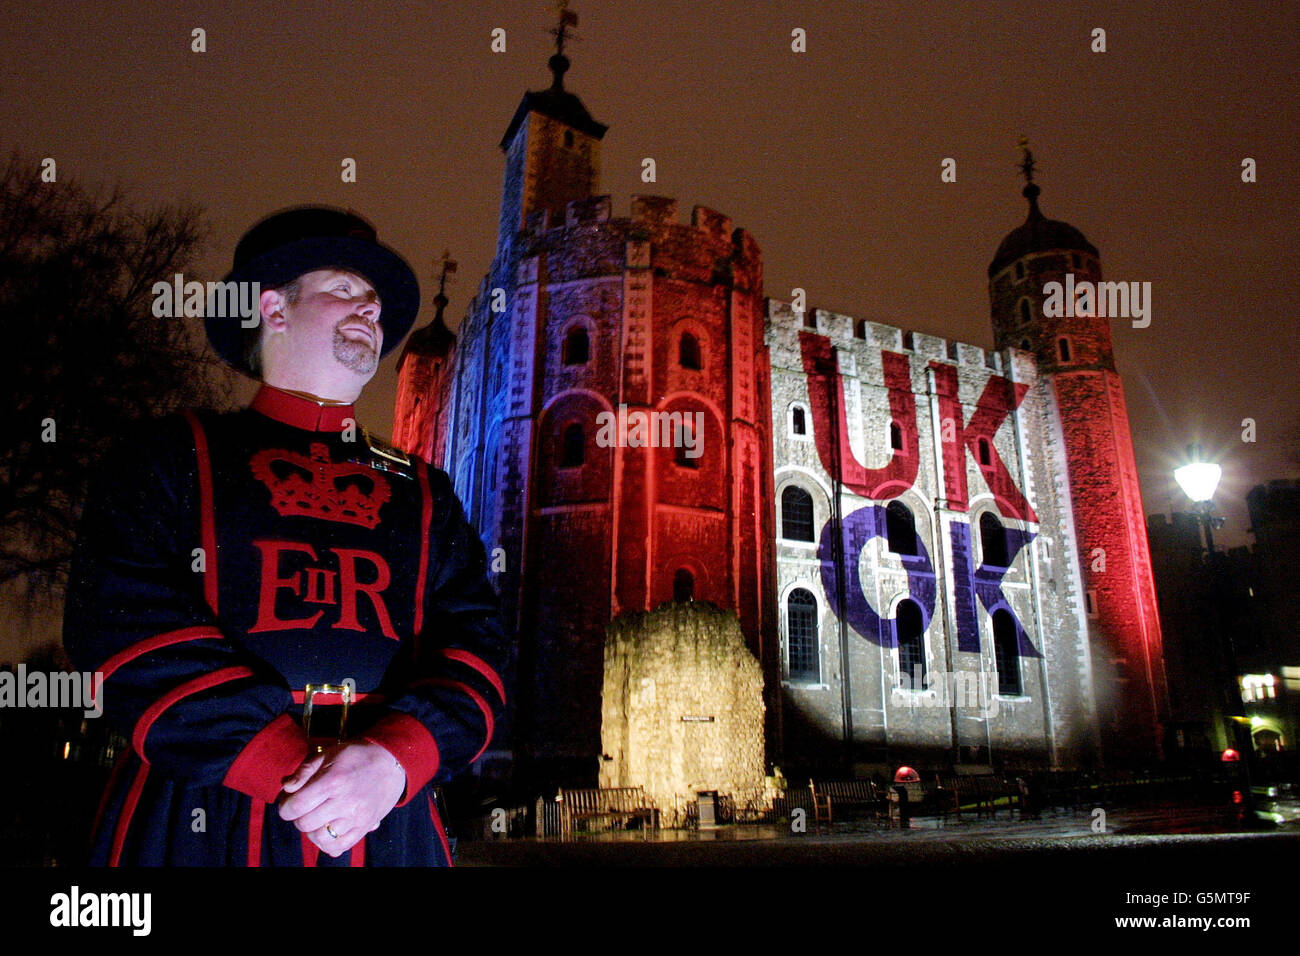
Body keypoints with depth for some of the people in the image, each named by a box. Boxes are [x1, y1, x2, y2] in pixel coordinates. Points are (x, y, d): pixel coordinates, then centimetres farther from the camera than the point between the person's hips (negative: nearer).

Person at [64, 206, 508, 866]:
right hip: (200, 827, -2)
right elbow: (124, 622, -7)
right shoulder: (171, 457, 6)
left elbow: (474, 647, 2)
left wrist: (395, 758, -17)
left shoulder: (424, 492, 12)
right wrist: (286, 765, -18)